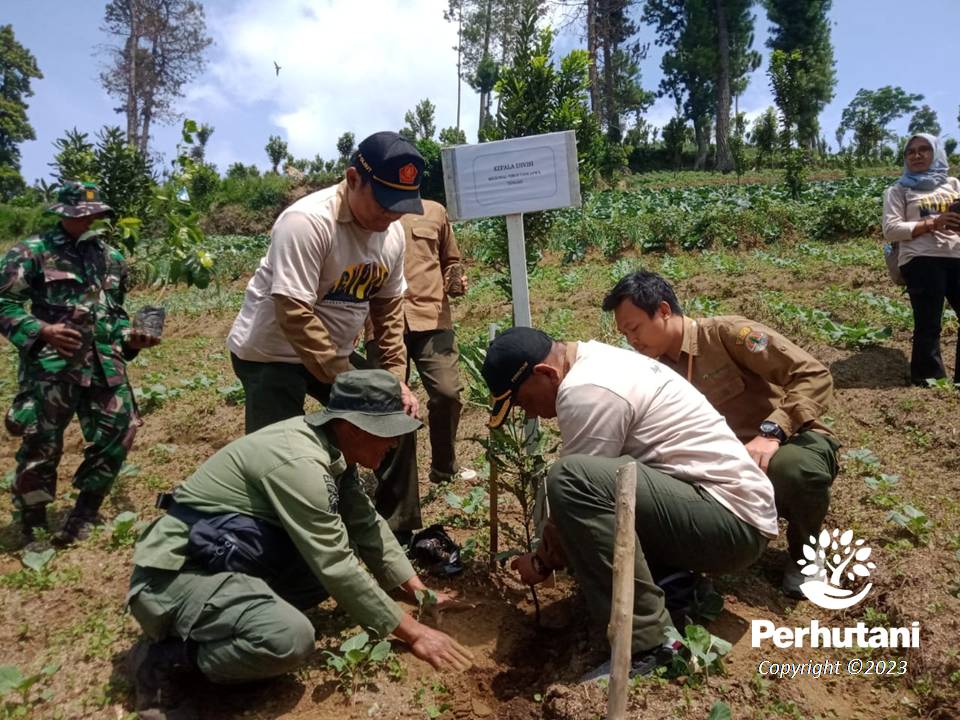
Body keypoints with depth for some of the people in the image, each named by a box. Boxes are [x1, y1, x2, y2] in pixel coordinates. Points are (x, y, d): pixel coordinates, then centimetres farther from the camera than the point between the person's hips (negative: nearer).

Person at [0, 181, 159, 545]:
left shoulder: (111, 257, 14)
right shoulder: (32, 251, -1)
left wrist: (131, 337, 5)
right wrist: (41, 330, -17)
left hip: (105, 366, 5)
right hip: (51, 366, -5)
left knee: (117, 435, 5)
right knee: (41, 447, 2)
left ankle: (83, 514, 24)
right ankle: (32, 524, 22)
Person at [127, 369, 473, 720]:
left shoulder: (331, 444, -1)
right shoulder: (299, 462, -28)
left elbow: (366, 524, 9)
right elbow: (337, 569, -25)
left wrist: (417, 589, 6)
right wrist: (412, 633, -16)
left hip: (225, 558, 9)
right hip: (174, 575, -9)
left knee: (337, 550, 2)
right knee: (291, 638, -30)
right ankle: (164, 659, -6)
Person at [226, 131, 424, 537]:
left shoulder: (392, 232, -4)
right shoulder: (307, 221, -27)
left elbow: (388, 308, 6)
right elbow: (294, 315, -29)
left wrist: (396, 377, -1)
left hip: (334, 355, 7)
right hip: (270, 354, -7)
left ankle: (401, 533, 25)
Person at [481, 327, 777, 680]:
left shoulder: (585, 392, -20)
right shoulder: (594, 361, 11)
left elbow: (573, 484, -14)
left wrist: (542, 561, 3)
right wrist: (550, 537, 12)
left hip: (732, 520, -10)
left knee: (569, 481, -30)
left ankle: (647, 642, -19)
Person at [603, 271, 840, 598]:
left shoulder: (726, 333, -14)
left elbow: (815, 375, -20)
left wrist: (771, 433, -33)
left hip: (796, 442, -5)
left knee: (793, 466, -41)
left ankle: (803, 552, -6)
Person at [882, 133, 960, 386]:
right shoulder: (898, 190, 9)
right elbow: (891, 230, -3)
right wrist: (931, 224, -13)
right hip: (922, 261, -4)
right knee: (929, 326, -3)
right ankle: (931, 382, 7)